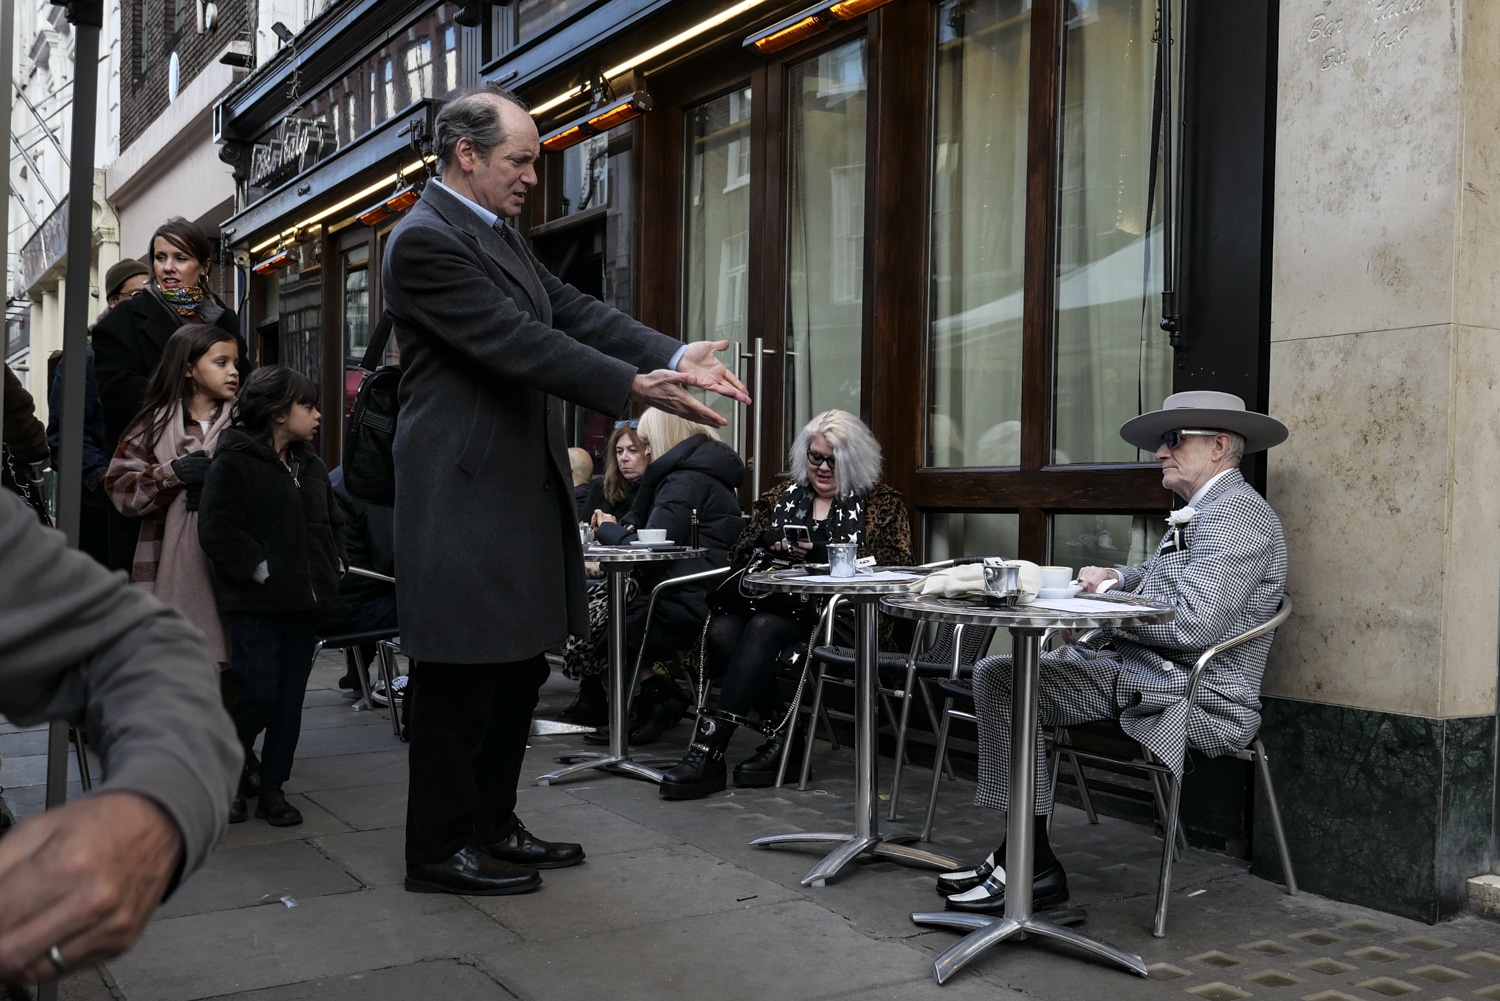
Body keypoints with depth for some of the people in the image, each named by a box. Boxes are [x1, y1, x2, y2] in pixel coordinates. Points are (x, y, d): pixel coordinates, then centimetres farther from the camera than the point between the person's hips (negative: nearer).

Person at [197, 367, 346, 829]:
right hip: (256, 604, -7)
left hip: (304, 601, 7)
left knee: (291, 698, 9)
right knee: (258, 695, -7)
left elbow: (332, 521, 26)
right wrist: (262, 570, -16)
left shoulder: (310, 466, 15)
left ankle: (271, 787, 19)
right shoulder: (233, 462, -8)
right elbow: (217, 529, -15)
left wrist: (333, 563, 11)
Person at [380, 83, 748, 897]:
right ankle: (439, 849, 13)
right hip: (465, 494, -10)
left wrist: (675, 356, -3)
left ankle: (492, 826, 29)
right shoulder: (424, 241, -14)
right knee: (460, 676, -1)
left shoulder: (498, 233, 16)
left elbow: (570, 311, 10)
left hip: (521, 486, 10)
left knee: (516, 669, 16)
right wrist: (637, 389, -24)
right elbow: (516, 342, -21)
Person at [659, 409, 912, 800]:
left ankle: (709, 747, -36)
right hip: (775, 599, 5)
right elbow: (739, 554, 20)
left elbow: (893, 568, -3)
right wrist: (773, 543, -3)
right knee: (722, 629, -29)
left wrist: (819, 553, -12)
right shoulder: (782, 496, 23)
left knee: (764, 627, -34)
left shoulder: (882, 504, 10)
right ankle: (782, 733, -21)